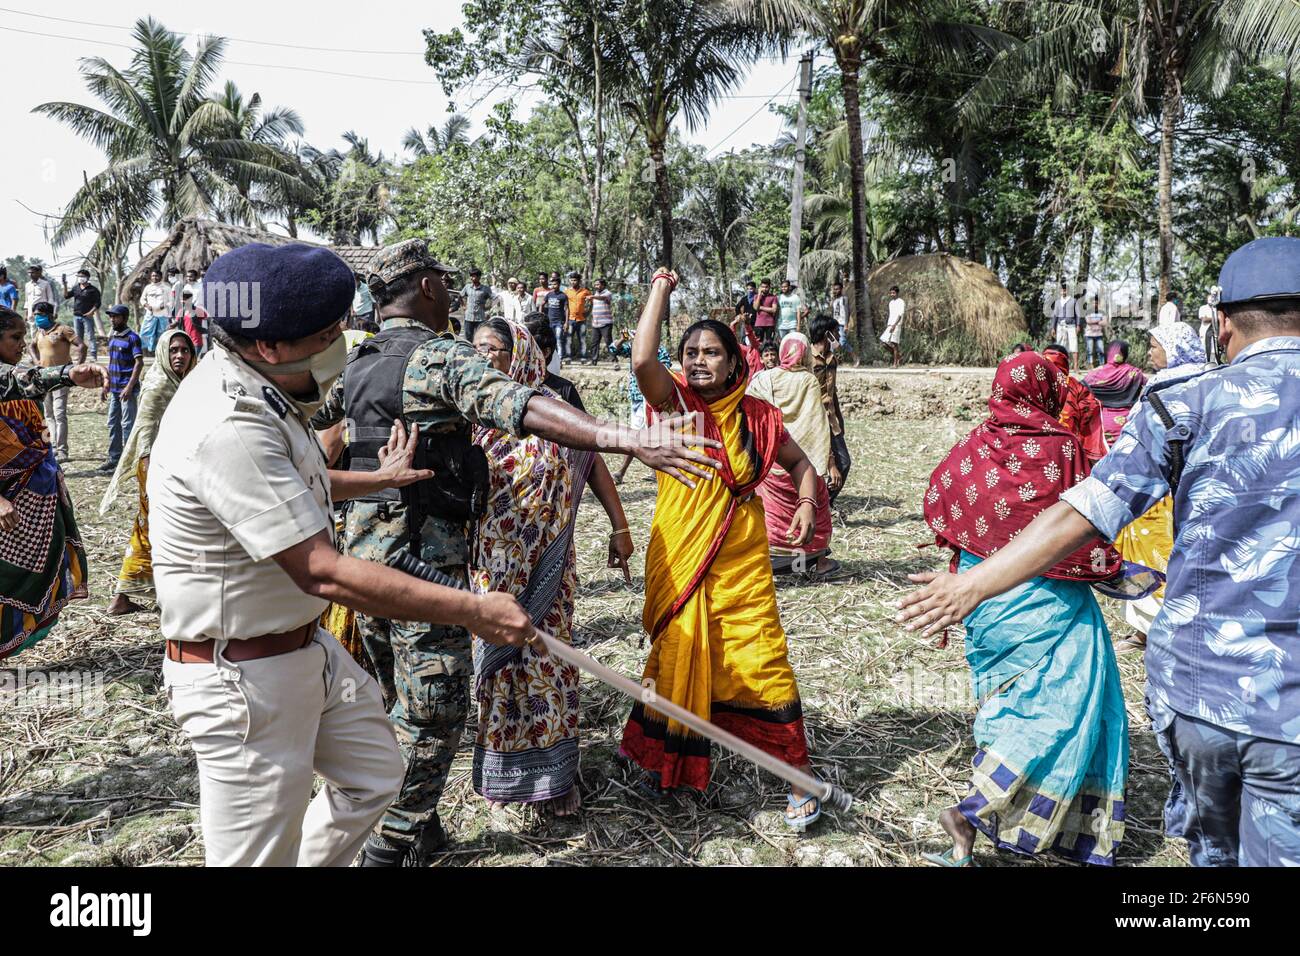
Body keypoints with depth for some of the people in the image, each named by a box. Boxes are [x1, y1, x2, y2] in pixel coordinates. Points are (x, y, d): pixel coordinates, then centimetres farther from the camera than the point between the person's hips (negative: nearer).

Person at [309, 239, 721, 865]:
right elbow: (519, 407, -34)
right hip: (424, 557, -9)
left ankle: (410, 826, 35)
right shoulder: (442, 358, -16)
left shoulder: (354, 363, 10)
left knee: (396, 701, 21)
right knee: (433, 710, 2)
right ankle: (394, 847, 10)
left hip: (363, 549, 9)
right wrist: (628, 441, -45)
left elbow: (313, 418, 29)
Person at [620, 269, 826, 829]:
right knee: (677, 658, 13)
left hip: (742, 564, 1)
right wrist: (660, 289, -16)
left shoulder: (757, 417, 1)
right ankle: (672, 757, 38)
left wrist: (807, 503, -3)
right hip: (679, 564, 0)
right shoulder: (674, 402, -5)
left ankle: (800, 778, 13)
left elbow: (798, 462, 16)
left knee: (762, 666, -1)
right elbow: (642, 360, -25)